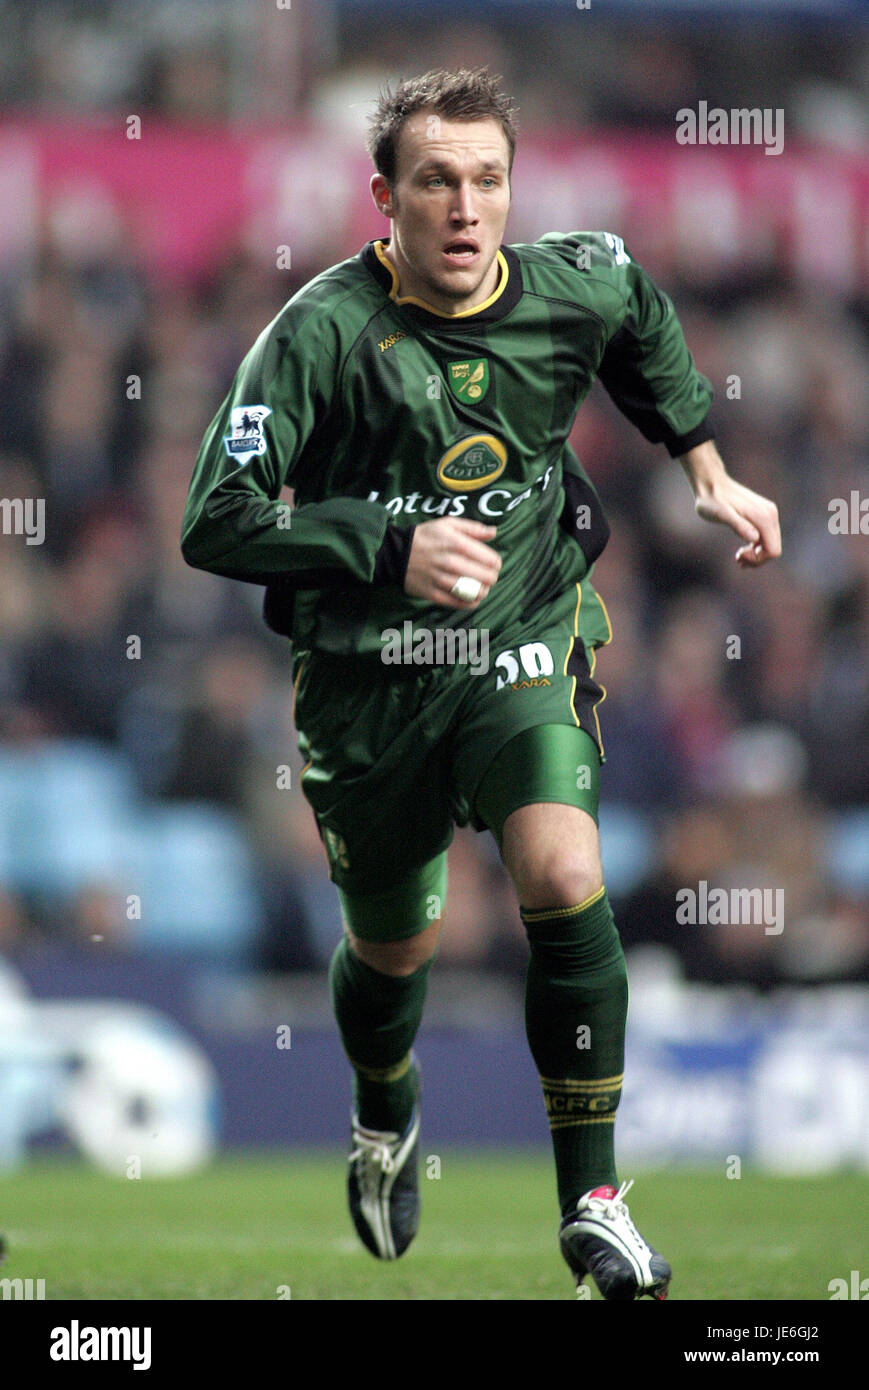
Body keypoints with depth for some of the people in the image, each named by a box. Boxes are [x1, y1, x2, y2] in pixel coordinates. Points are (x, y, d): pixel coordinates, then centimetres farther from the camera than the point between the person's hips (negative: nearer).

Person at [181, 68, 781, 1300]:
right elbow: (217, 523, -21)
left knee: (565, 882, -24)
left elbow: (644, 315, 20)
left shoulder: (572, 288, -7)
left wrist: (706, 468, 20)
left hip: (527, 646, 1)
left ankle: (593, 1202, -14)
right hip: (370, 676, -1)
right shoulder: (324, 332, -19)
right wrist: (391, 551, -28)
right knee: (393, 947, 15)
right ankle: (385, 1122, 52)